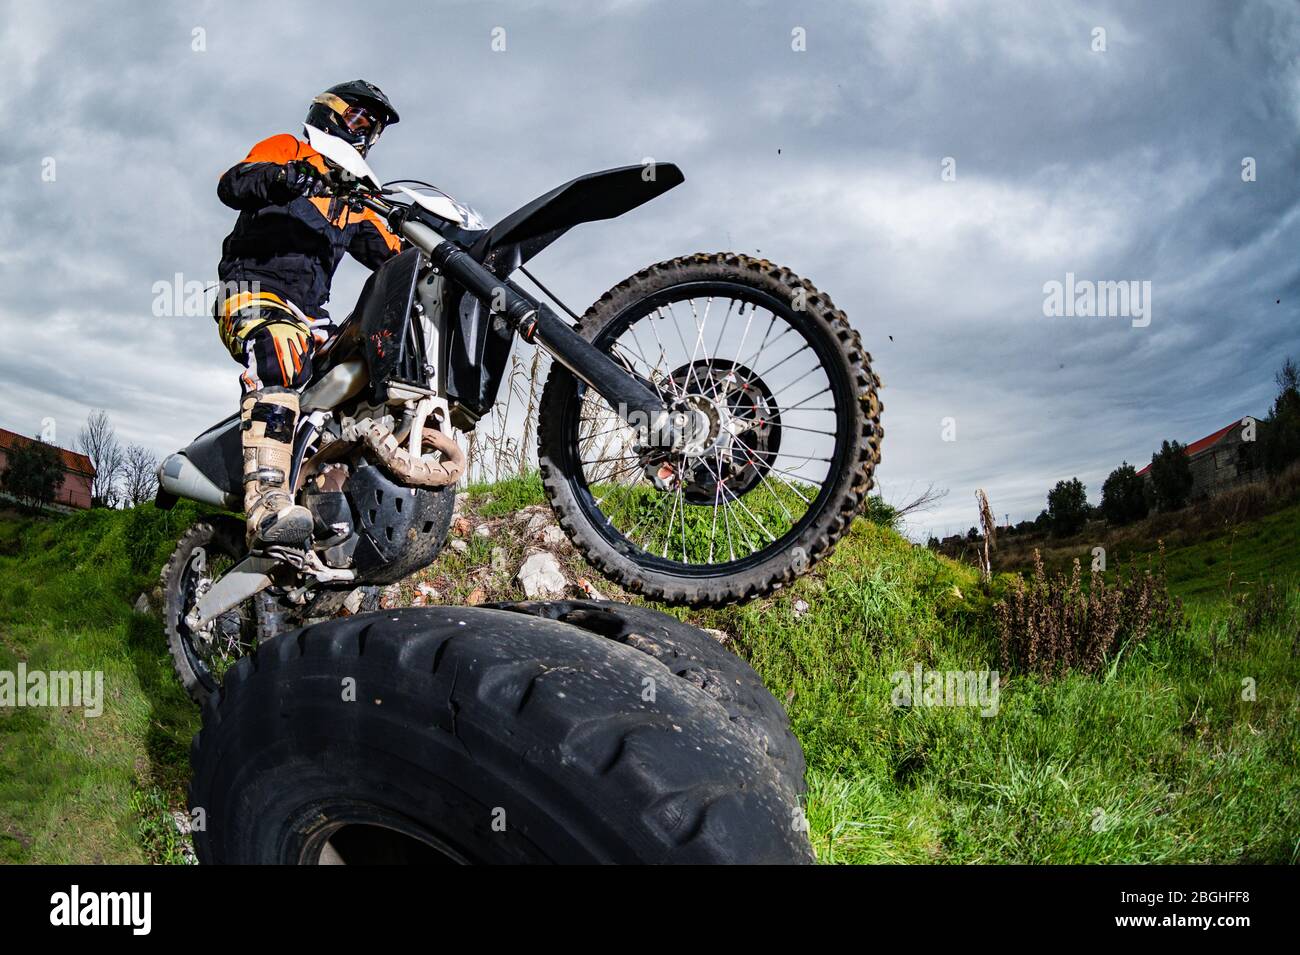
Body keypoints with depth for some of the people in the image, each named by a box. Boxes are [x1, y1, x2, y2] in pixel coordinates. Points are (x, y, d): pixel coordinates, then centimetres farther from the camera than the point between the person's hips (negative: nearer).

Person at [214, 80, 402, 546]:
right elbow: (231, 184, -6)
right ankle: (266, 502, -53)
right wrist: (276, 176, -27)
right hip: (254, 289, -8)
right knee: (279, 360, -37)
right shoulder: (287, 149, 13)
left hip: (310, 312, 8)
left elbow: (391, 254, 21)